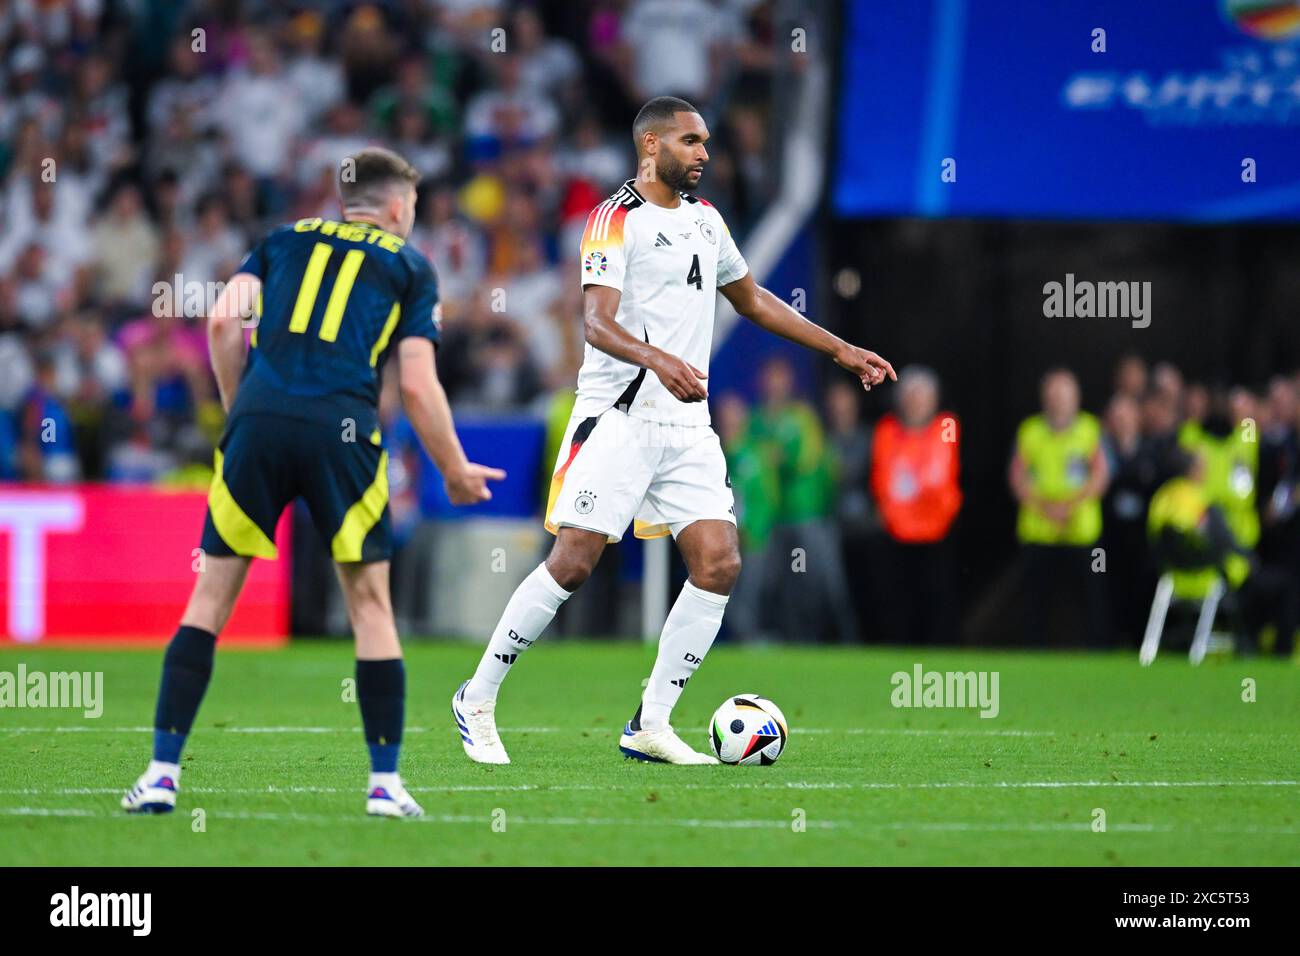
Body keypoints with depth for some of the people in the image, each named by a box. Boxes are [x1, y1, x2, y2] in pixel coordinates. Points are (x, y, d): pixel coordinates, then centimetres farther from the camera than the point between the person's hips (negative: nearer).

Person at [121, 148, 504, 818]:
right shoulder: (409, 267, 15)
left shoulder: (285, 240, 22)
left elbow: (223, 319, 8)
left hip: (258, 420, 2)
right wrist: (455, 472, 19)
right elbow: (417, 387, 7)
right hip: (342, 431, -2)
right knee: (370, 605, 10)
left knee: (212, 597, 8)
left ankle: (162, 774, 3)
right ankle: (385, 783, 9)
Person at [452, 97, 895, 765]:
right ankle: (477, 699, 5)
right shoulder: (615, 220, -8)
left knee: (719, 564, -6)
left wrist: (841, 351, 27)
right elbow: (596, 323, -19)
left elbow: (752, 300, 30)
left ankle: (650, 725, 1)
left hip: (686, 427, 7)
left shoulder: (703, 219, 16)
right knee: (572, 563, -11)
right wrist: (659, 360, -38)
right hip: (617, 417, -7)